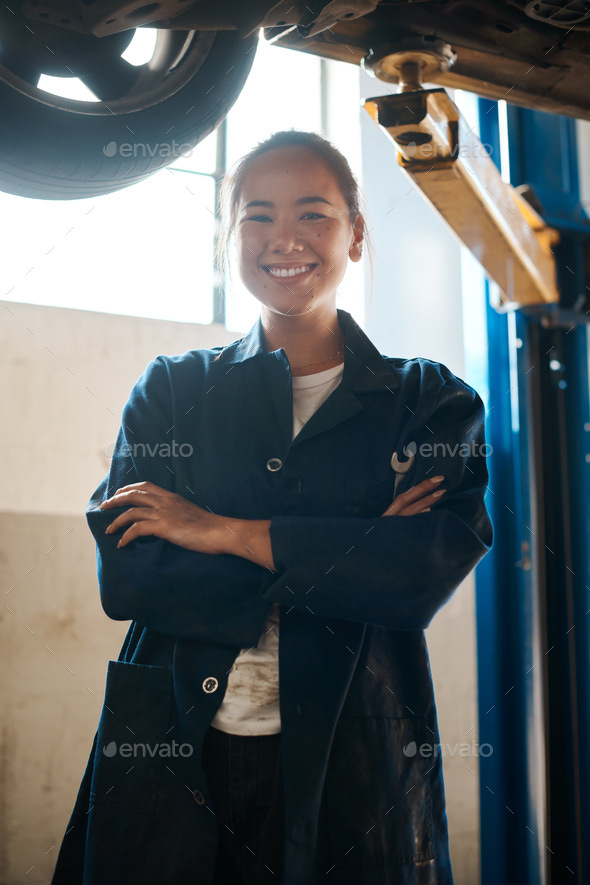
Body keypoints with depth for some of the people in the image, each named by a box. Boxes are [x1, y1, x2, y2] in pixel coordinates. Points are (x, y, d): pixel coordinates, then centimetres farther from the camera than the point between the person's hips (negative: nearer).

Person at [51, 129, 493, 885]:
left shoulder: (431, 403, 4)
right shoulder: (171, 390, 6)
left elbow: (427, 575, -13)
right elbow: (124, 579, -7)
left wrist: (224, 532, -12)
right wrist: (343, 558, -13)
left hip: (351, 768, 0)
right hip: (170, 760, 1)